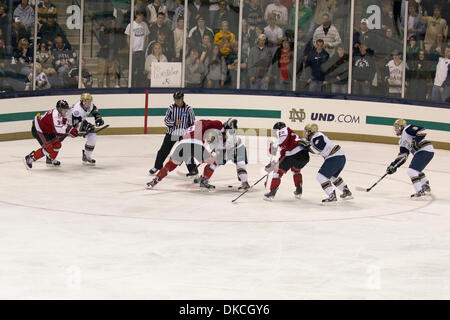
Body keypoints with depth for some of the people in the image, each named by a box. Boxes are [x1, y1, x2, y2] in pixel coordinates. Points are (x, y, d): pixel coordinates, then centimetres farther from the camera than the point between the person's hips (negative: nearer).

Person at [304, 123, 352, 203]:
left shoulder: (317, 137, -13)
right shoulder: (314, 137, 18)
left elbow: (318, 149, -24)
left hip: (335, 158, -11)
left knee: (321, 176, -12)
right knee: (333, 176, 30)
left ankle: (332, 196, -18)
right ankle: (346, 192, 39)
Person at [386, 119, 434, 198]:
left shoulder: (407, 129, -5)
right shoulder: (402, 141, 23)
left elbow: (422, 131, -18)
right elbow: (402, 156, 21)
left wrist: (416, 141, -24)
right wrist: (394, 166, 14)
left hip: (425, 150, -11)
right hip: (420, 153, 11)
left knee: (411, 170, -16)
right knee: (416, 170, 31)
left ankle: (420, 191, -17)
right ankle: (426, 187, 45)